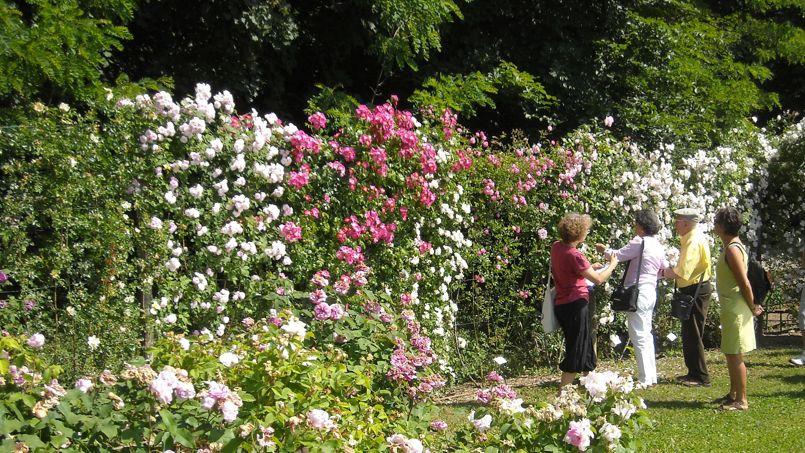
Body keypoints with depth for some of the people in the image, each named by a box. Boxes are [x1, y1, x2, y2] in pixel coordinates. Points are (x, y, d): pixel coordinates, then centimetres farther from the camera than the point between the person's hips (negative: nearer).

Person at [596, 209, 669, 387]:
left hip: (638, 291, -9)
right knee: (646, 334, 16)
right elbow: (665, 268, 21)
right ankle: (651, 376, 21)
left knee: (639, 336, -6)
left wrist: (604, 250, 8)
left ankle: (645, 379, -6)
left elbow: (618, 255, -10)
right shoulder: (658, 246, 10)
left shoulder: (639, 242, -15)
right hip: (651, 291, 9)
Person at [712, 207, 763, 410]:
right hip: (730, 308, 10)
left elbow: (745, 283, -21)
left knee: (735, 355, -5)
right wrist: (751, 306, 18)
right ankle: (733, 394, 29)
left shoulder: (732, 249, -20)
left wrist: (752, 307, -12)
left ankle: (741, 401, 1)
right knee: (731, 354, 18)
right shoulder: (731, 246, 12)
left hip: (736, 309, -10)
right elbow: (741, 281, 17)